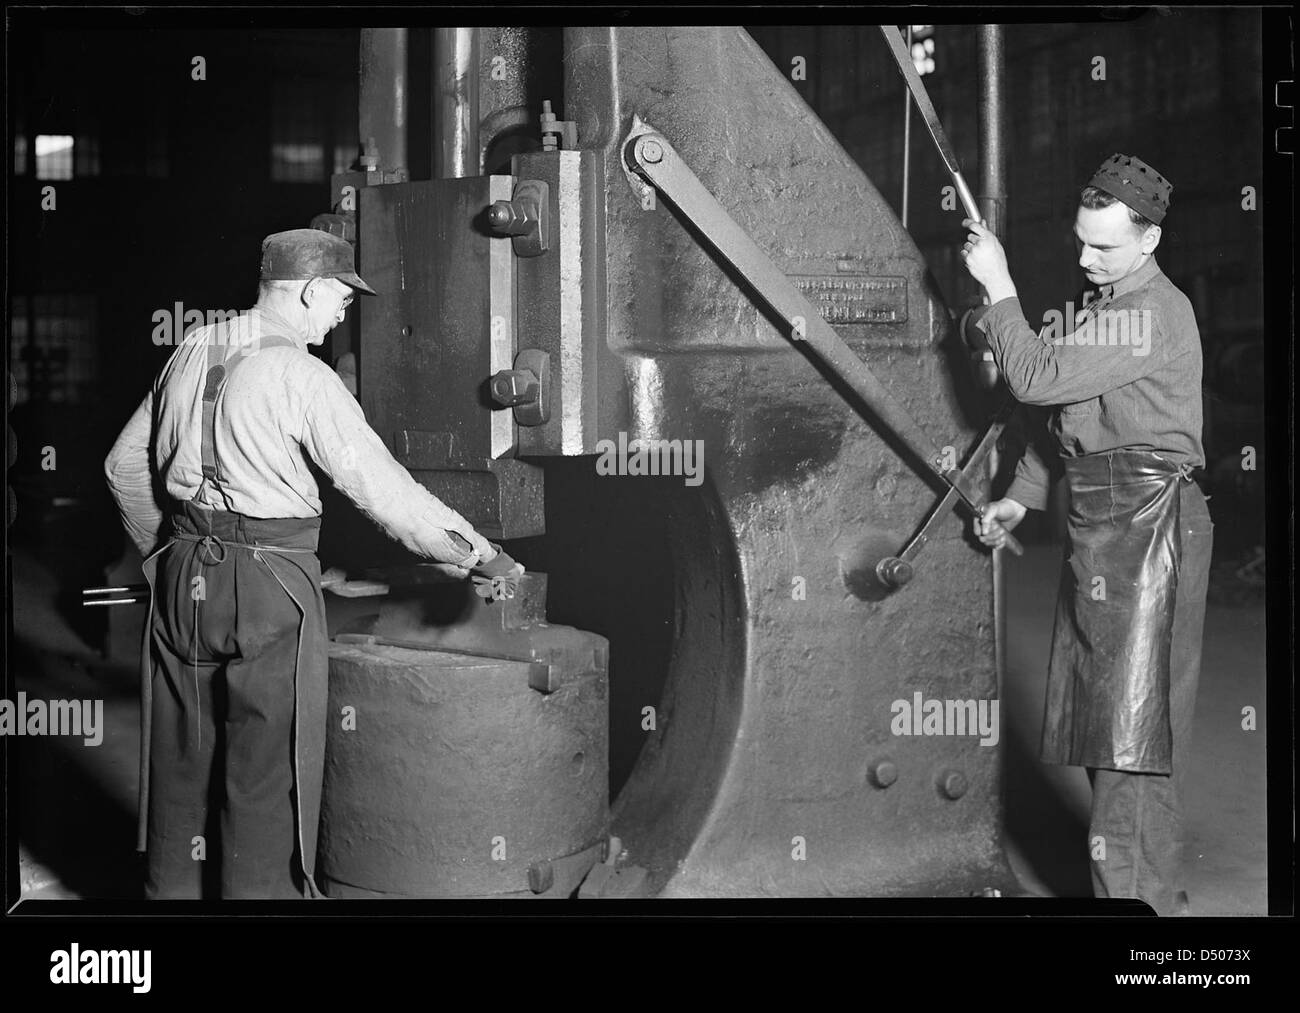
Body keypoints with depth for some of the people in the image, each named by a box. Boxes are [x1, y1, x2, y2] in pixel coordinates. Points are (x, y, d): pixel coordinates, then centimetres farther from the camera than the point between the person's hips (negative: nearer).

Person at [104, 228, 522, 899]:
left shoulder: (193, 351, 7)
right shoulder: (302, 378, -14)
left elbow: (125, 464, 16)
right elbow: (383, 491, -16)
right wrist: (482, 558, -8)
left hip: (184, 573, 7)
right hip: (271, 580, -7)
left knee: (180, 762, 16)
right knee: (265, 772, 3)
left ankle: (169, 889, 26)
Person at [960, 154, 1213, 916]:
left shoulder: (1156, 314, -15)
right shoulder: (1100, 304, 16)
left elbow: (1038, 381, -20)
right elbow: (1065, 414, 24)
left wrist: (999, 288, -12)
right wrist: (1022, 498, 21)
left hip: (1149, 520, -10)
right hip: (1100, 519, 10)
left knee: (1133, 716, -9)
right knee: (1097, 706, 13)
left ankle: (1139, 894, -3)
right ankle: (1145, 888, 23)